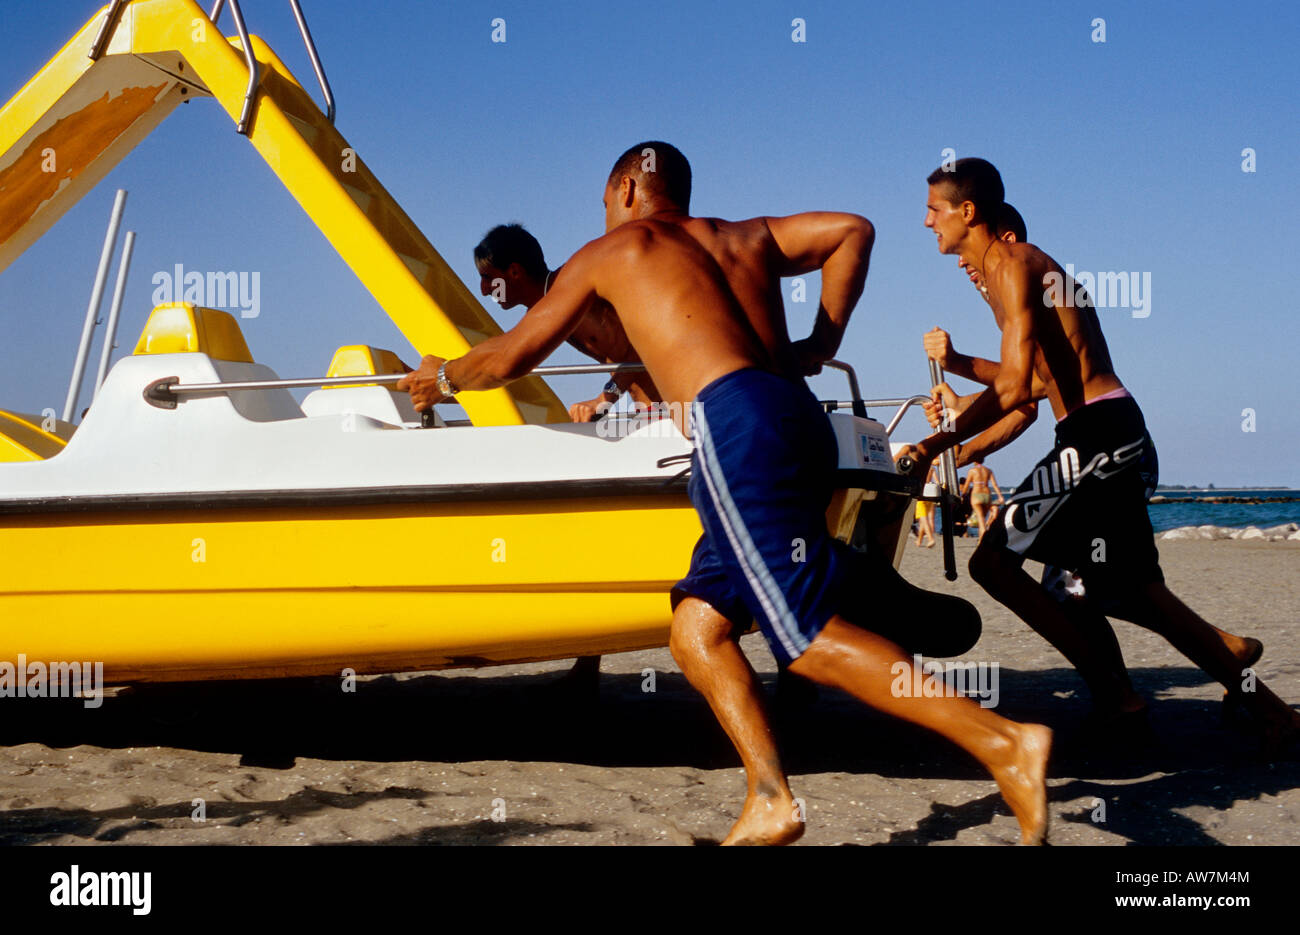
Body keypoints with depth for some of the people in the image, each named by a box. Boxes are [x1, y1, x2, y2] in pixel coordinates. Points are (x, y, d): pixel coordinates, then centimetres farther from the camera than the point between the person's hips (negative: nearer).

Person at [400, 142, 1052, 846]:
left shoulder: (608, 253, 16)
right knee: (696, 631, 12)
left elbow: (508, 357, 20)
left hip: (735, 425, -7)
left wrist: (442, 378, 39)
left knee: (812, 640, -13)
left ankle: (1003, 742, -22)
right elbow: (852, 229, 29)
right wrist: (821, 341, 31)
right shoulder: (735, 238, 30)